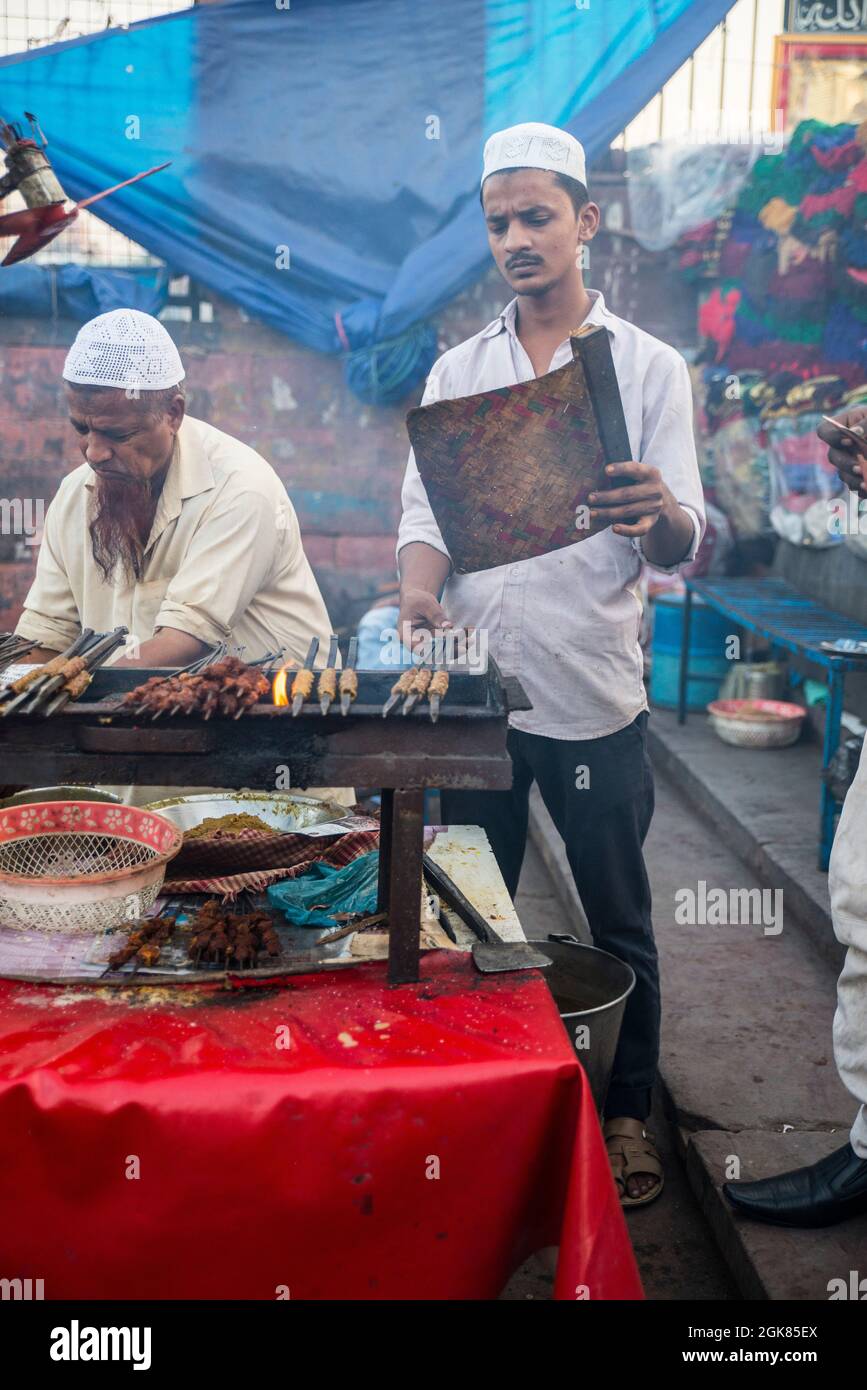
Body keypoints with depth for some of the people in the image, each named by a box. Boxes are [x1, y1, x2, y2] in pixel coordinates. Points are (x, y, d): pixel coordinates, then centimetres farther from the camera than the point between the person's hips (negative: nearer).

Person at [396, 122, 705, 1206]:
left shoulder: (648, 367, 2)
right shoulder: (457, 371, 10)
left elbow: (685, 546, -5)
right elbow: (425, 508, 6)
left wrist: (658, 517, -30)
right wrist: (420, 592, -17)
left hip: (595, 701, -2)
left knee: (617, 922, 9)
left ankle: (628, 1109, 29)